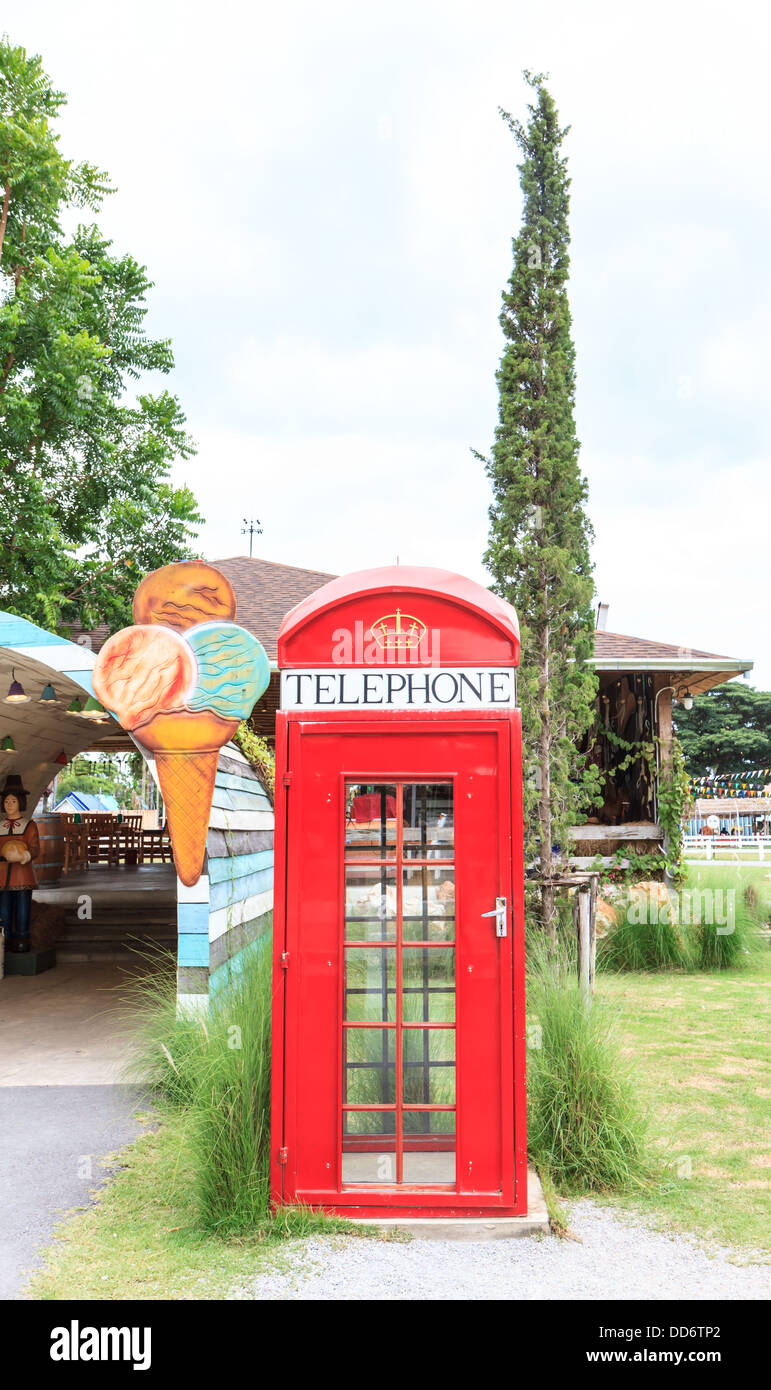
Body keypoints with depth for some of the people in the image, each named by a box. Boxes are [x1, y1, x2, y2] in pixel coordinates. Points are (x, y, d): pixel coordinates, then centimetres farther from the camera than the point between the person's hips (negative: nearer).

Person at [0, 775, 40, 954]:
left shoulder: (29, 825, 4)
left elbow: (35, 849, -6)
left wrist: (24, 856, -25)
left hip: (23, 874, -3)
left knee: (22, 910, -4)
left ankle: (21, 941, 2)